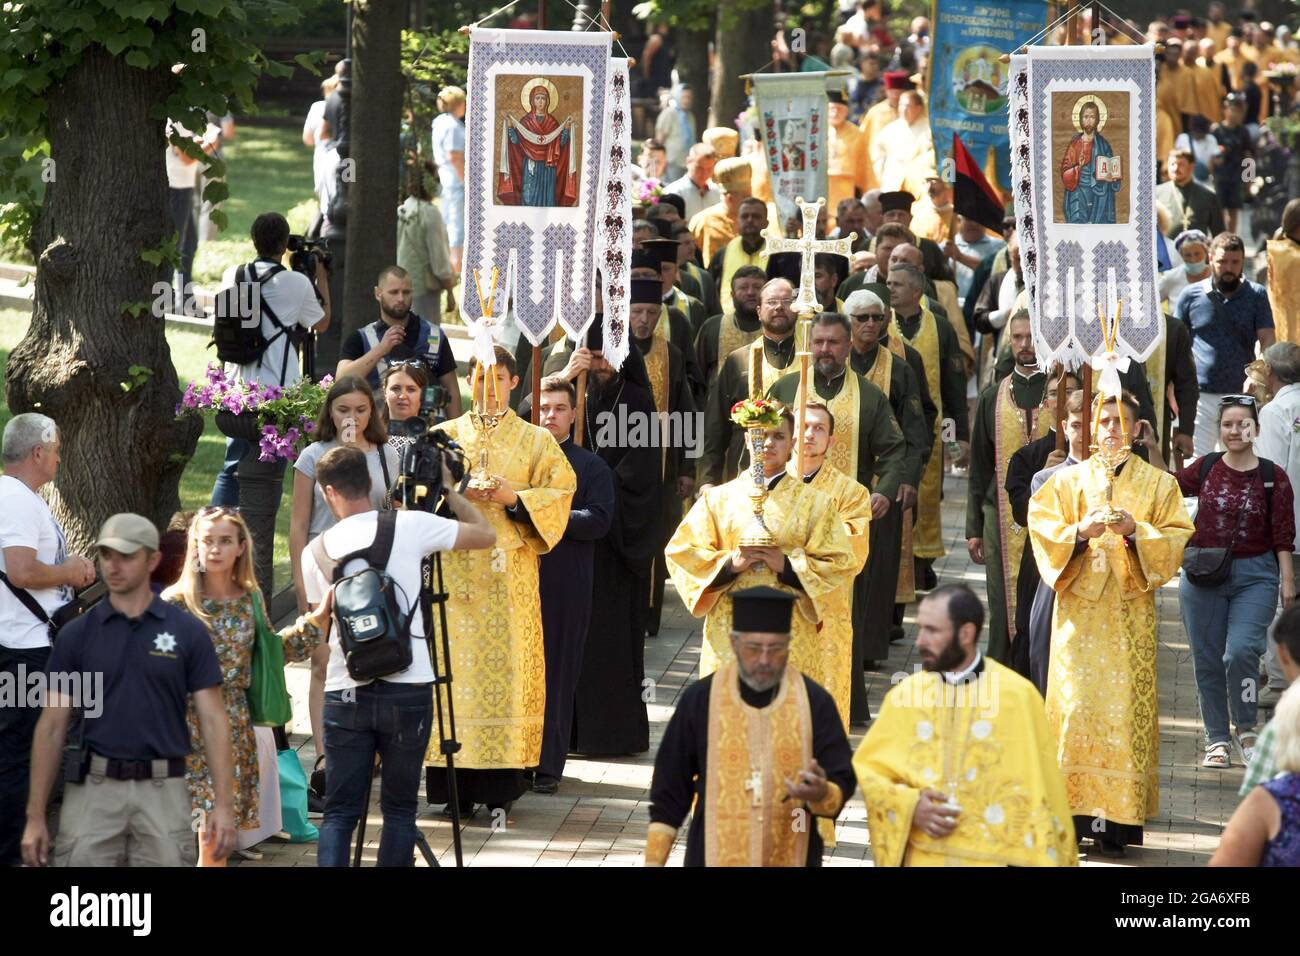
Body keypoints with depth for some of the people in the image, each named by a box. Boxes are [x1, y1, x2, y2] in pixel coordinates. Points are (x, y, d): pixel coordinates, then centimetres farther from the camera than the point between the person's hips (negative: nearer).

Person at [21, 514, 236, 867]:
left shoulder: (188, 632, 1)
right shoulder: (76, 635, 3)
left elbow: (212, 719, 0)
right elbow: (52, 726, 4)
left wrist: (224, 804, -10)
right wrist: (35, 816, -2)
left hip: (163, 793, -1)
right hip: (94, 791, 1)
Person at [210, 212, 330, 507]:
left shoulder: (233, 275, 3)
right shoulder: (297, 284, -10)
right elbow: (321, 323, 6)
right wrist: (322, 278, 17)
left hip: (237, 384, 5)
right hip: (277, 390, -5)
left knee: (232, 466, 13)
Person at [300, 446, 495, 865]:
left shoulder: (315, 551, 7)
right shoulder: (409, 526, -3)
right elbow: (485, 534, 5)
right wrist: (448, 489, 18)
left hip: (344, 692, 2)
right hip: (407, 689, -2)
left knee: (339, 811, 5)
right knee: (399, 809, 9)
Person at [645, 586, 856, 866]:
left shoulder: (814, 703, -2)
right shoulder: (699, 700, -2)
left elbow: (843, 783, -1)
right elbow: (669, 792, 5)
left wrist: (821, 794, -24)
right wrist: (654, 861, 2)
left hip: (791, 858, 1)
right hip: (716, 858, -1)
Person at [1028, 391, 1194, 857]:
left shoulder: (1158, 483, 9)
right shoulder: (1068, 481, 10)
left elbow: (1175, 540, 2)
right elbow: (1043, 534, 2)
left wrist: (1136, 532, -15)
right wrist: (1080, 532, -16)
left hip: (1131, 613, 0)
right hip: (1079, 610, 0)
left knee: (1127, 709, -5)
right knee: (1076, 704, -7)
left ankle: (1117, 820, -4)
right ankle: (1074, 813, -5)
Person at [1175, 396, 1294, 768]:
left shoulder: (1273, 477, -1)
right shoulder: (1205, 469, 4)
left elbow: (1283, 536, -1)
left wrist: (1288, 581, -6)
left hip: (1254, 576, -3)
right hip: (1203, 576, 3)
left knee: (1241, 651, -19)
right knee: (1208, 660, 6)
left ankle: (1247, 731, 0)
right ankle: (1217, 740, 18)